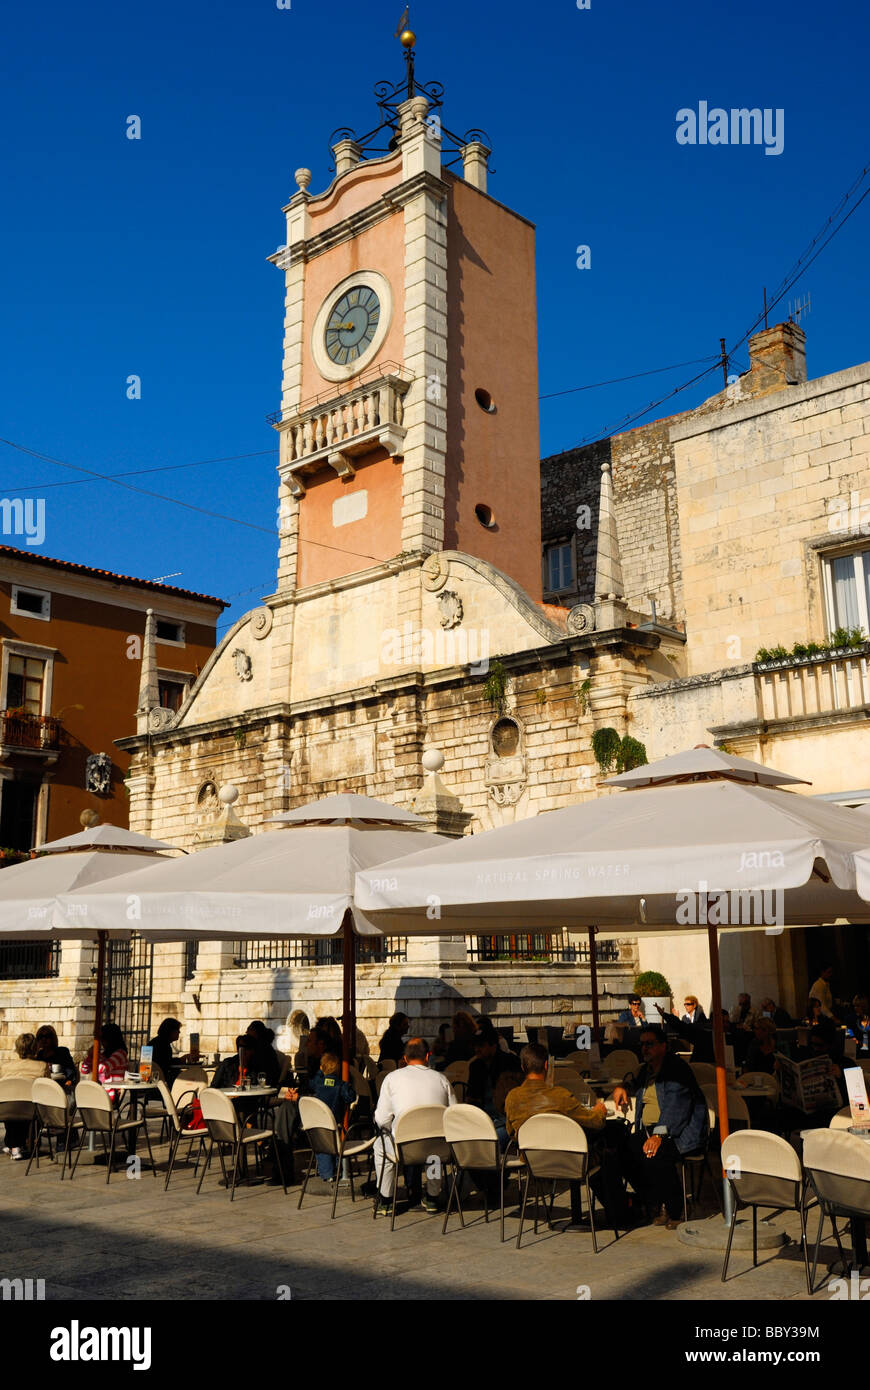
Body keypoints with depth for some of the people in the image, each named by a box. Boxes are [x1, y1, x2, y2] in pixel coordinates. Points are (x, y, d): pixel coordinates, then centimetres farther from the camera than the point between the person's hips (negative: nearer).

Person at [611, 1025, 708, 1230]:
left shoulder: (678, 1069, -8)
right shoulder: (645, 1071, 16)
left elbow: (677, 1108, -20)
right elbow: (636, 1087, 41)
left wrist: (659, 1135, -28)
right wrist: (621, 1087, 19)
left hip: (680, 1132, -8)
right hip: (648, 1129, 8)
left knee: (655, 1155, -33)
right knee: (627, 1153, -17)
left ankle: (673, 1211, -12)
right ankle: (654, 1205, 0)